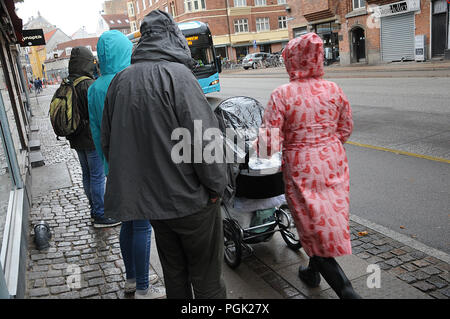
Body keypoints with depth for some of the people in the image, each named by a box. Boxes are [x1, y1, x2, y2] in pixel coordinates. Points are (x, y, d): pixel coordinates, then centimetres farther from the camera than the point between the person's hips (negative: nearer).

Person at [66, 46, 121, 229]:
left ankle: (95, 208, 30)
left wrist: (71, 135, 21)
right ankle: (100, 216, 5)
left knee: (87, 175, 17)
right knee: (97, 177, -1)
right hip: (92, 139, -8)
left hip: (77, 140, 9)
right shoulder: (88, 85, -19)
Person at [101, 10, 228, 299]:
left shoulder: (120, 81, 5)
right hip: (190, 200, -6)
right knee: (206, 277, 9)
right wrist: (216, 185, -9)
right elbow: (204, 137, -21)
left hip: (151, 197, 7)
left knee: (174, 273, 22)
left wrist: (131, 180, 19)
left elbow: (108, 142, 12)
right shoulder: (176, 74, -16)